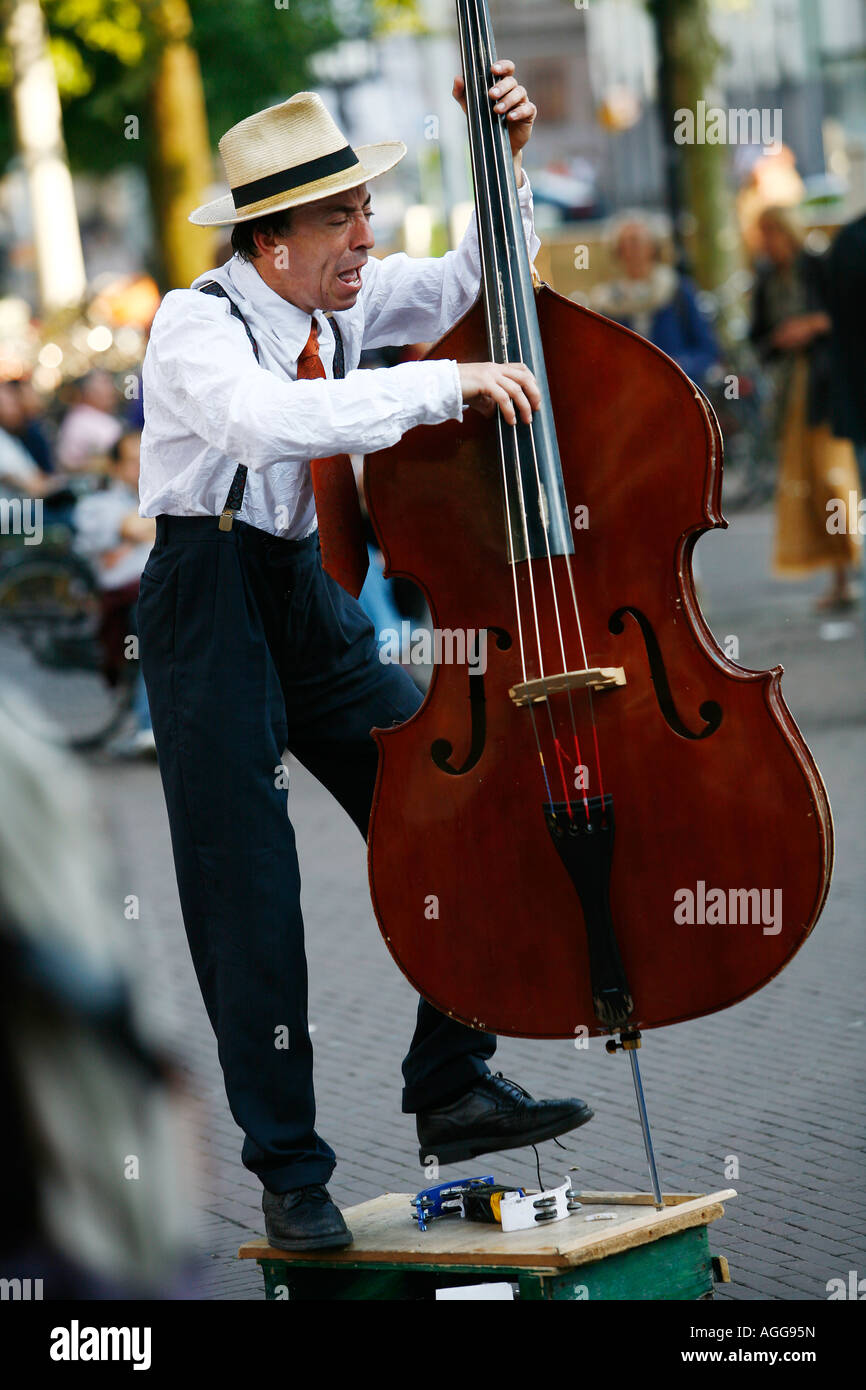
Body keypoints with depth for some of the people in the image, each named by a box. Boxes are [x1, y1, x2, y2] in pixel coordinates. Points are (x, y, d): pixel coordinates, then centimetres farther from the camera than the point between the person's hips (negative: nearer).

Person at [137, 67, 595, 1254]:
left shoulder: (341, 300, 3)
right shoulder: (197, 326, -18)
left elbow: (476, 287, 13)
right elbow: (271, 418, -39)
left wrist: (505, 164, -3)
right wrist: (443, 385, -40)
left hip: (312, 596, 7)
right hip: (211, 607, -7)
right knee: (246, 890, -3)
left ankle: (452, 1089, 5)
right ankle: (289, 1168, 7)